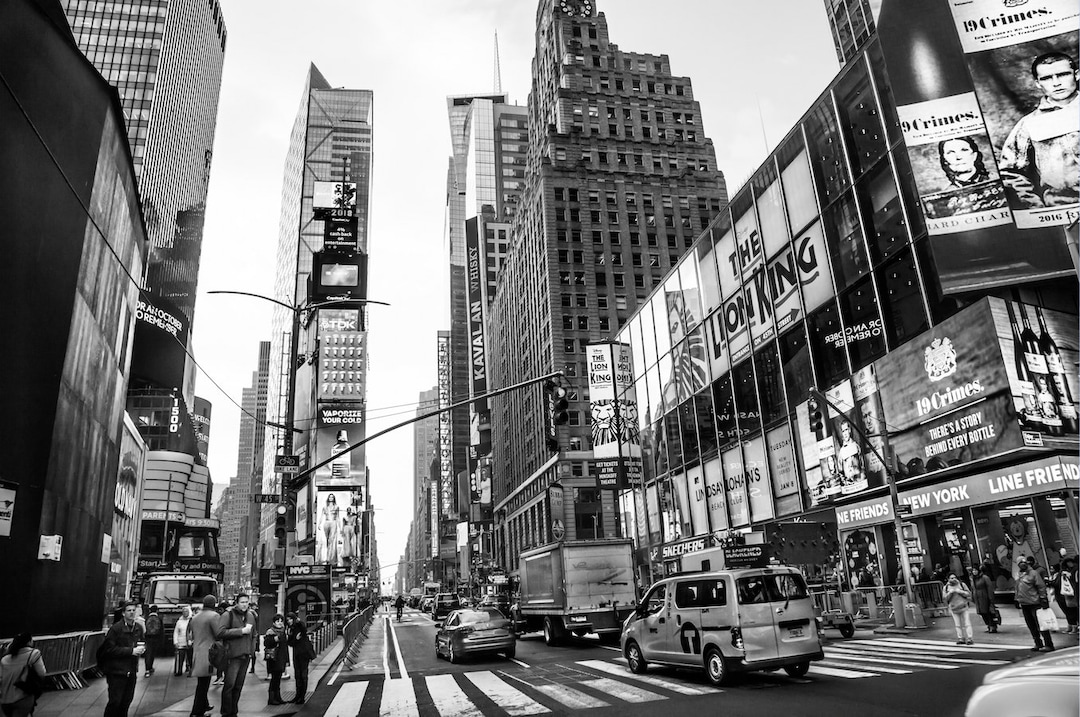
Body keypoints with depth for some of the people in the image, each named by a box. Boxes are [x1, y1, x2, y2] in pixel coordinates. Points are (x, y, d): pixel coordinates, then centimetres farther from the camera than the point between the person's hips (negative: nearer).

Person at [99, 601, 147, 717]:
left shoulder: (139, 628, 6)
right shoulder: (116, 628, -12)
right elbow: (110, 649, -16)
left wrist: (142, 649, -4)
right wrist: (131, 651, -20)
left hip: (131, 671, 5)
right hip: (116, 670, -5)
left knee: (127, 700, 10)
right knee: (115, 701, -3)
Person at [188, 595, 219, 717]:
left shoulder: (195, 617, 12)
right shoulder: (213, 616, -14)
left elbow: (192, 636, 20)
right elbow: (219, 634, -18)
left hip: (196, 653, 8)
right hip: (207, 654, -8)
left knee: (202, 683, 20)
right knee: (203, 684, -2)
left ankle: (204, 705, 33)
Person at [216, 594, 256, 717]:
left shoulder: (251, 616, 14)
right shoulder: (228, 614, -7)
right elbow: (220, 632, -20)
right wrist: (241, 631, -19)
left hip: (245, 656, 6)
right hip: (232, 655, -6)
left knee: (239, 686, 11)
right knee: (229, 685, -4)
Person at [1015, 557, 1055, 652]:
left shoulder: (1033, 573, -7)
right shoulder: (1019, 576, 14)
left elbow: (1041, 587, -10)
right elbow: (1017, 589, 22)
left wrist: (1043, 599, -14)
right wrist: (1017, 600, 20)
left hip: (1034, 604, -7)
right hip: (1024, 604, 7)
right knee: (1031, 626, 10)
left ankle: (1048, 644, 0)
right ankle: (1038, 644, 18)